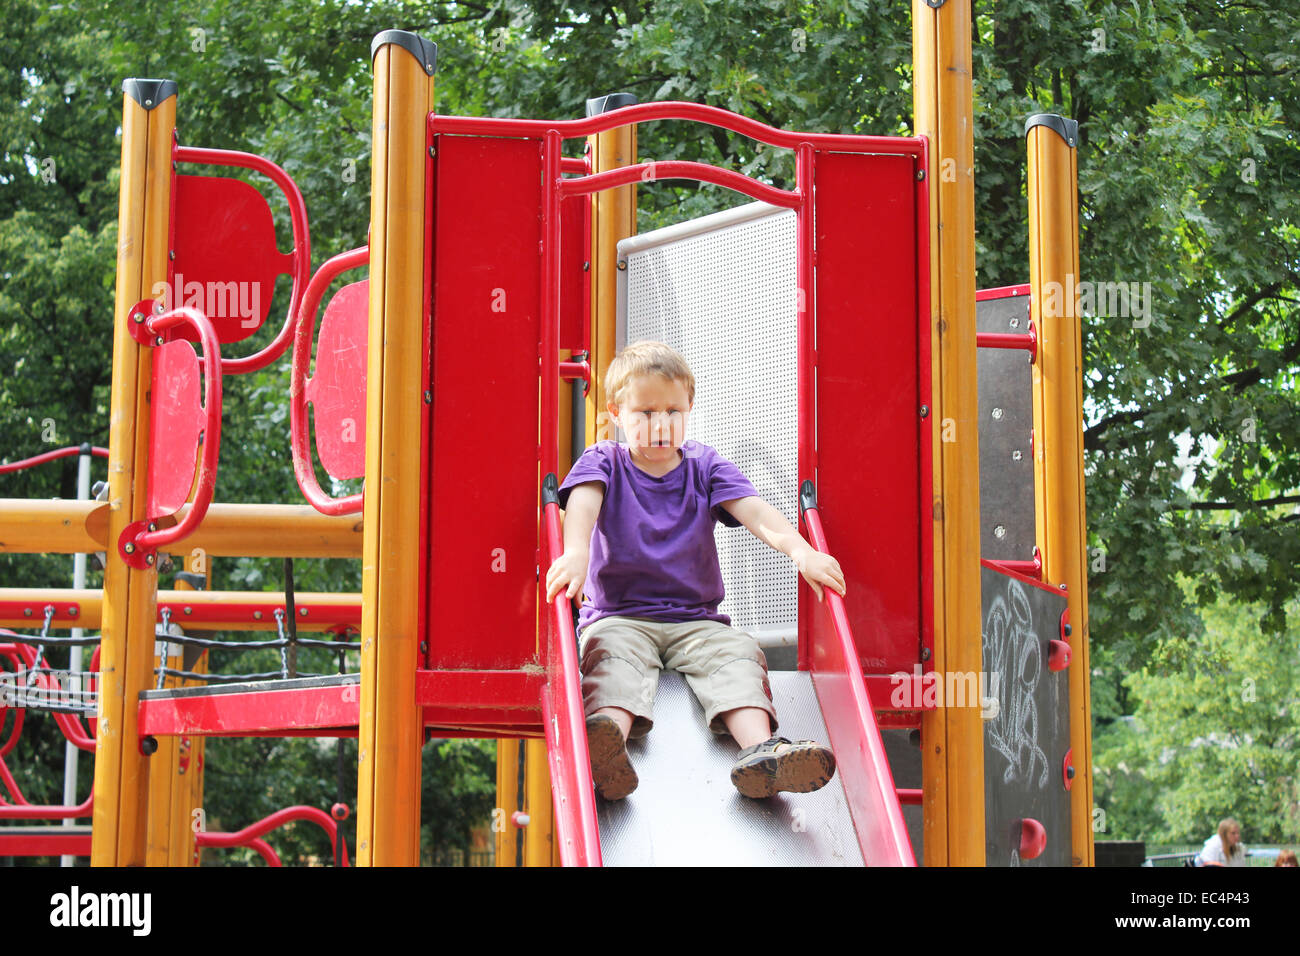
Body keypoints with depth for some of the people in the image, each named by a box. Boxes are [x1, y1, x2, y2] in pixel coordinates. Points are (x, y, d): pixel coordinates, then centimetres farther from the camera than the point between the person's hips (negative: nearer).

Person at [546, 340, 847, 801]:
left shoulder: (705, 466, 11)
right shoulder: (603, 461, 6)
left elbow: (755, 511, -7)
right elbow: (582, 501, -18)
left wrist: (800, 550, -29)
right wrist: (576, 550, -44)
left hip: (695, 619, 2)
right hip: (617, 614, -2)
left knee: (738, 651, -27)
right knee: (612, 652, -35)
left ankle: (759, 749, -53)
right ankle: (605, 747, -66)